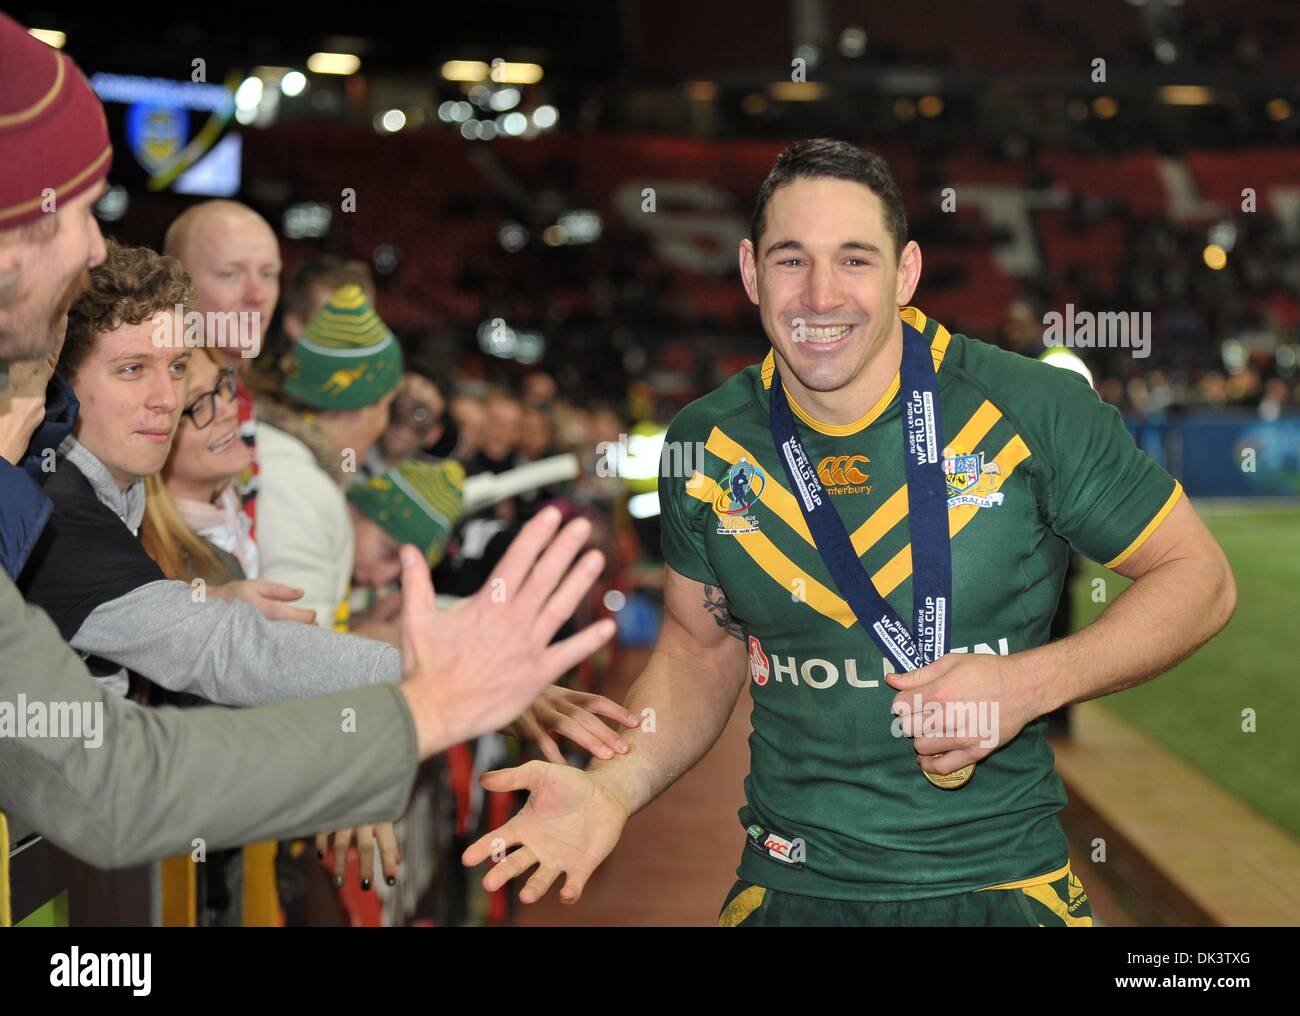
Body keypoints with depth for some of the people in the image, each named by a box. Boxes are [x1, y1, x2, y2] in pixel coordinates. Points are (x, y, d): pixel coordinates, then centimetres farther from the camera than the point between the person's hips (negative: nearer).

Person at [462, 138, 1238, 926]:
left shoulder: (1033, 410, -12)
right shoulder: (707, 446, -3)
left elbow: (1199, 578, -4)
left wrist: (1029, 684, -18)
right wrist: (611, 789, -8)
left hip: (1001, 883, -2)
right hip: (792, 883, 2)